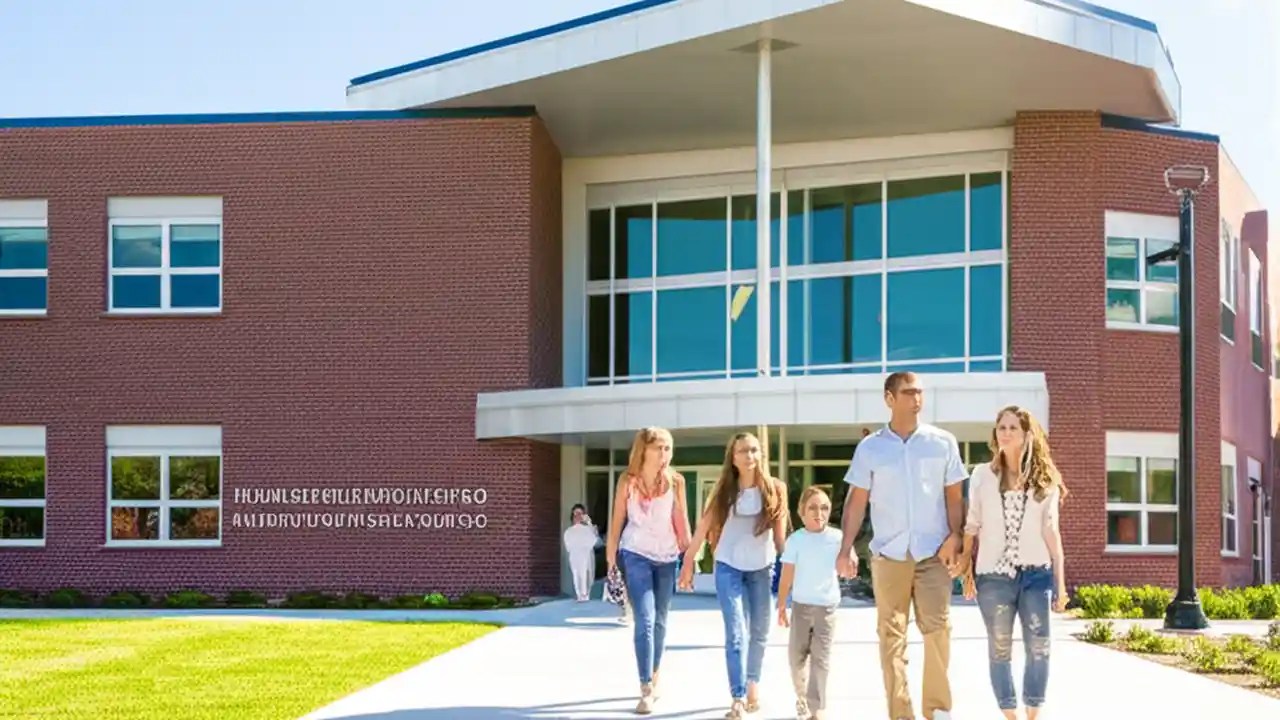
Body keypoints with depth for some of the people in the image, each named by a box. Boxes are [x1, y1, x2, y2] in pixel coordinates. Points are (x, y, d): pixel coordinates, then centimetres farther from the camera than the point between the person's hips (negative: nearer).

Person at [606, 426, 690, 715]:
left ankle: (654, 678, 28)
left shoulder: (675, 481, -4)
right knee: (645, 620, -13)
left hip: (667, 557, 2)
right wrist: (611, 559, 1)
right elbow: (617, 521, 0)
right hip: (635, 555, -2)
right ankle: (646, 689, -14)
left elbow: (681, 519, 3)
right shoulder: (627, 481, -6)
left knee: (659, 621, 12)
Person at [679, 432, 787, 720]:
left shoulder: (775, 489, -2)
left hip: (762, 568, 1)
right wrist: (688, 563, -1)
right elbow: (703, 527, 0)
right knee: (736, 633, -11)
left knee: (759, 633, 13)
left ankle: (753, 684, 34)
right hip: (729, 567, -1)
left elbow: (780, 531, 2)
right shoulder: (724, 490, -2)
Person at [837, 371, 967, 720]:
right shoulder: (870, 447, 4)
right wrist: (846, 548, -4)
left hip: (933, 551, -1)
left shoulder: (943, 442, 5)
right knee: (891, 634, 3)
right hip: (888, 553, 1)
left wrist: (954, 538, -6)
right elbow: (856, 500, 5)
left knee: (937, 627, -8)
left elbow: (954, 495, 7)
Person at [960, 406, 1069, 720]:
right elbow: (971, 526, 7)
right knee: (1000, 650, 4)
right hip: (993, 575, 0)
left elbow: (1051, 532, 6)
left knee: (1039, 647, -6)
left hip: (1035, 573, 0)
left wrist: (1060, 581, 4)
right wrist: (966, 571, 4)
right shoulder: (982, 475, 5)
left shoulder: (1044, 479, 6)